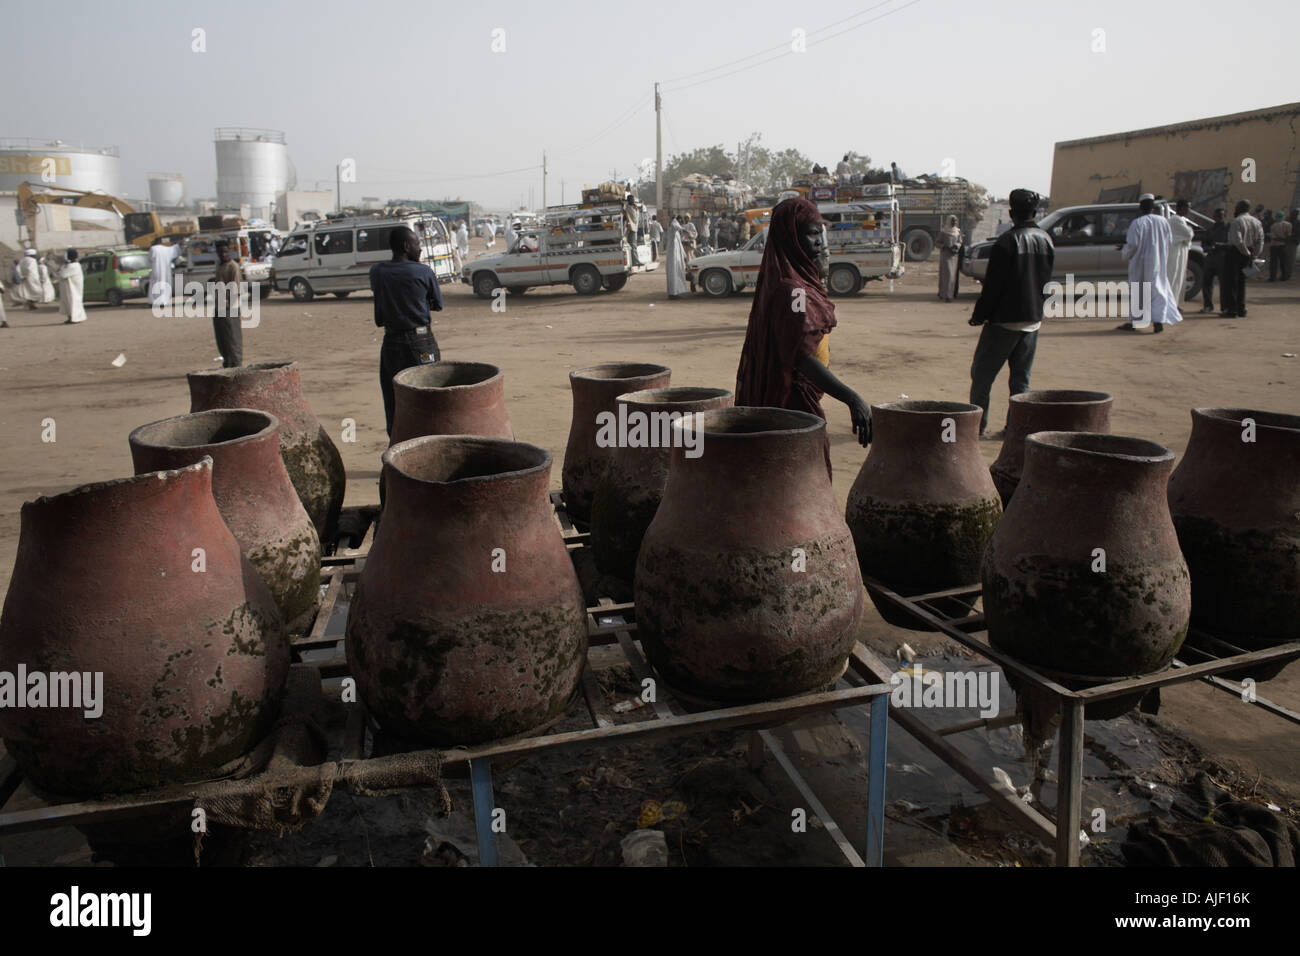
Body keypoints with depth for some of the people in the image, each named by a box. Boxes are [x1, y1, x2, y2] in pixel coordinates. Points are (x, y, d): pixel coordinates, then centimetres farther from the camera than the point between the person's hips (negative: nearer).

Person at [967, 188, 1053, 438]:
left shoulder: (1007, 241, -14)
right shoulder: (1047, 241, 7)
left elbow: (993, 285, -15)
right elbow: (1046, 282, 13)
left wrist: (979, 315, -7)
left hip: (1005, 319, -6)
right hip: (1033, 319, 6)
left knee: (982, 373, 3)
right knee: (1021, 378, 11)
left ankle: (978, 424, 3)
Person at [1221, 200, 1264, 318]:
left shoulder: (1236, 222, -13)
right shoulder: (1257, 222, 10)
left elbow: (1238, 241, -23)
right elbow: (1260, 241, 5)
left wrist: (1247, 253, -12)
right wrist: (1253, 255, 5)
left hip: (1234, 253, -7)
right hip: (1247, 254, 7)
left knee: (1230, 283, -2)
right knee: (1241, 282, 16)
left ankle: (1231, 310, -5)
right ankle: (1241, 310, 17)